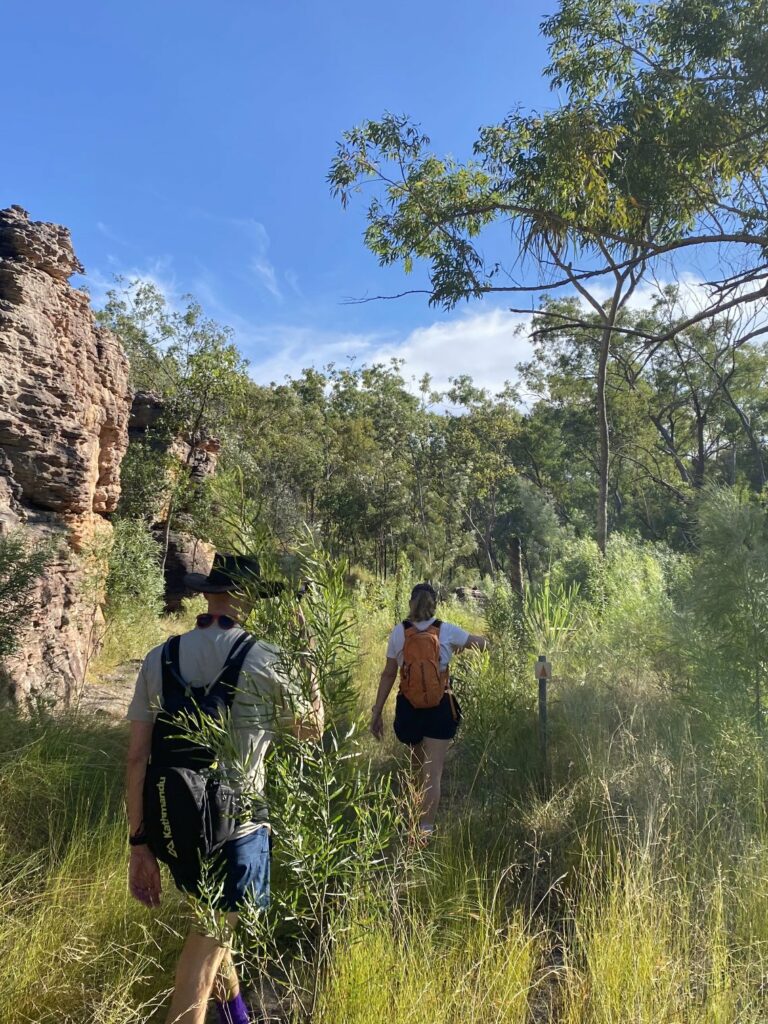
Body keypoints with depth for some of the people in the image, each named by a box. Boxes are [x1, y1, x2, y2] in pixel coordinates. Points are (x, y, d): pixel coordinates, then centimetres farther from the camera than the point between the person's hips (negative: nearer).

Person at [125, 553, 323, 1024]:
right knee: (196, 977, 10)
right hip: (235, 831, -5)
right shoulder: (263, 660, -15)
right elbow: (312, 728, 1)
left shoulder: (160, 658, -5)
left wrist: (139, 842, 6)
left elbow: (138, 758, -3)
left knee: (211, 929, 30)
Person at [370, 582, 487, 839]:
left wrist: (377, 711, 4)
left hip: (409, 707, 3)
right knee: (433, 773, 3)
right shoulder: (447, 631, -7)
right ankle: (425, 830, -1)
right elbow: (483, 644, 6)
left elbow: (388, 675, -2)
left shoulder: (398, 632, -5)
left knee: (419, 767, 28)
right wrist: (459, 646, 27)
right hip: (440, 709, -3)